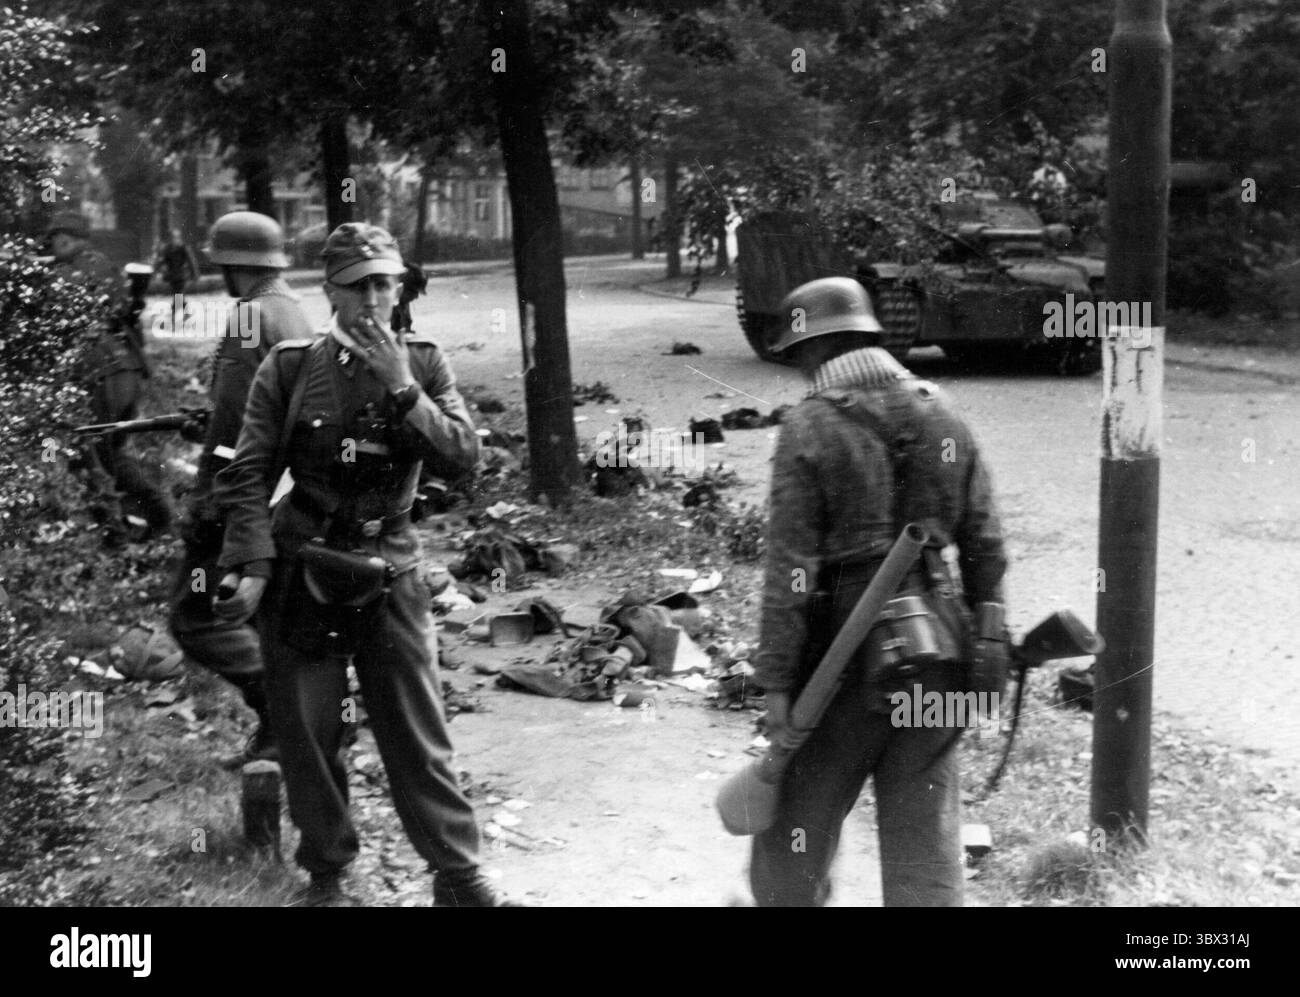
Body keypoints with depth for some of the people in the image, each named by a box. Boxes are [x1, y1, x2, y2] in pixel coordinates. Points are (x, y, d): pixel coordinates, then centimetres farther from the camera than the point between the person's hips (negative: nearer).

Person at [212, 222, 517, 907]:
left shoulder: (422, 365, 3)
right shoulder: (288, 370, -1)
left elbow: (462, 458, -8)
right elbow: (248, 475, -2)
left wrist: (402, 388, -17)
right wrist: (252, 565, -13)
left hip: (389, 572, 0)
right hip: (300, 570, 0)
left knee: (419, 735, 4)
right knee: (307, 735, 8)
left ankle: (459, 876, 14)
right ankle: (325, 875, 24)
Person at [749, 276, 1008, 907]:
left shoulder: (808, 429, -10)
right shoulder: (943, 416, 5)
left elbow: (790, 566, -14)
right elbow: (983, 542, 7)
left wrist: (775, 682, -11)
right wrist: (987, 640, 14)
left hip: (848, 648, -4)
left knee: (804, 807, 15)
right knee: (925, 822, 11)